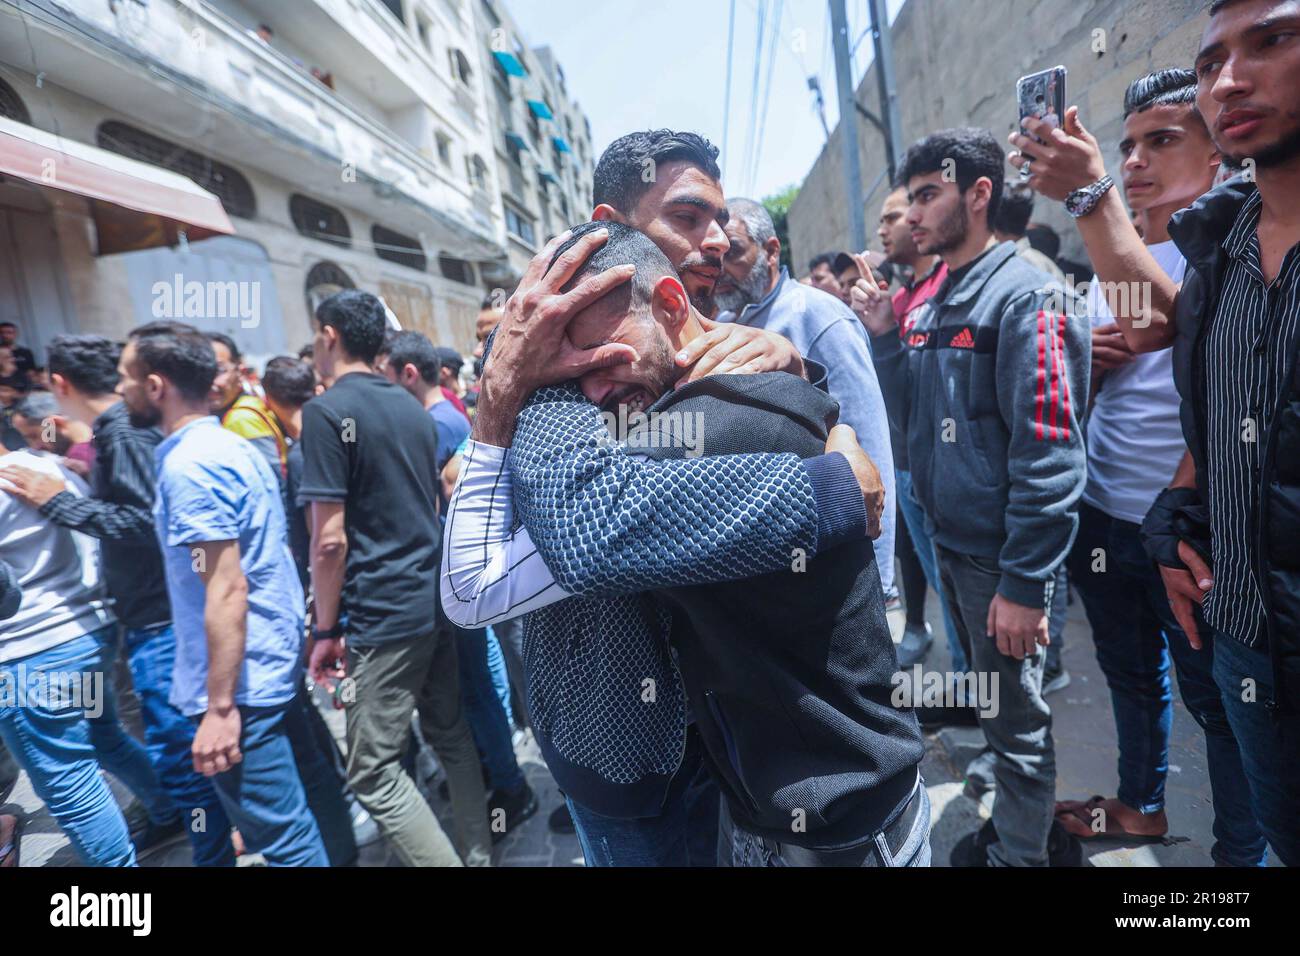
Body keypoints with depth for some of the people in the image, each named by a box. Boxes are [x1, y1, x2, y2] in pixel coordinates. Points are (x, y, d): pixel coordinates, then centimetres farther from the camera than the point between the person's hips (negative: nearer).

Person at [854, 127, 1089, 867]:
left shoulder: (1023, 297, -15)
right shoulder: (939, 302, 9)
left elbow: (1048, 452, -20)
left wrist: (1025, 583, -20)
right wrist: (886, 337, 1)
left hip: (1001, 557, -8)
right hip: (951, 540, 8)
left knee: (1018, 720, 9)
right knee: (989, 692, 23)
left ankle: (1022, 852, 30)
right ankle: (1017, 823, 44)